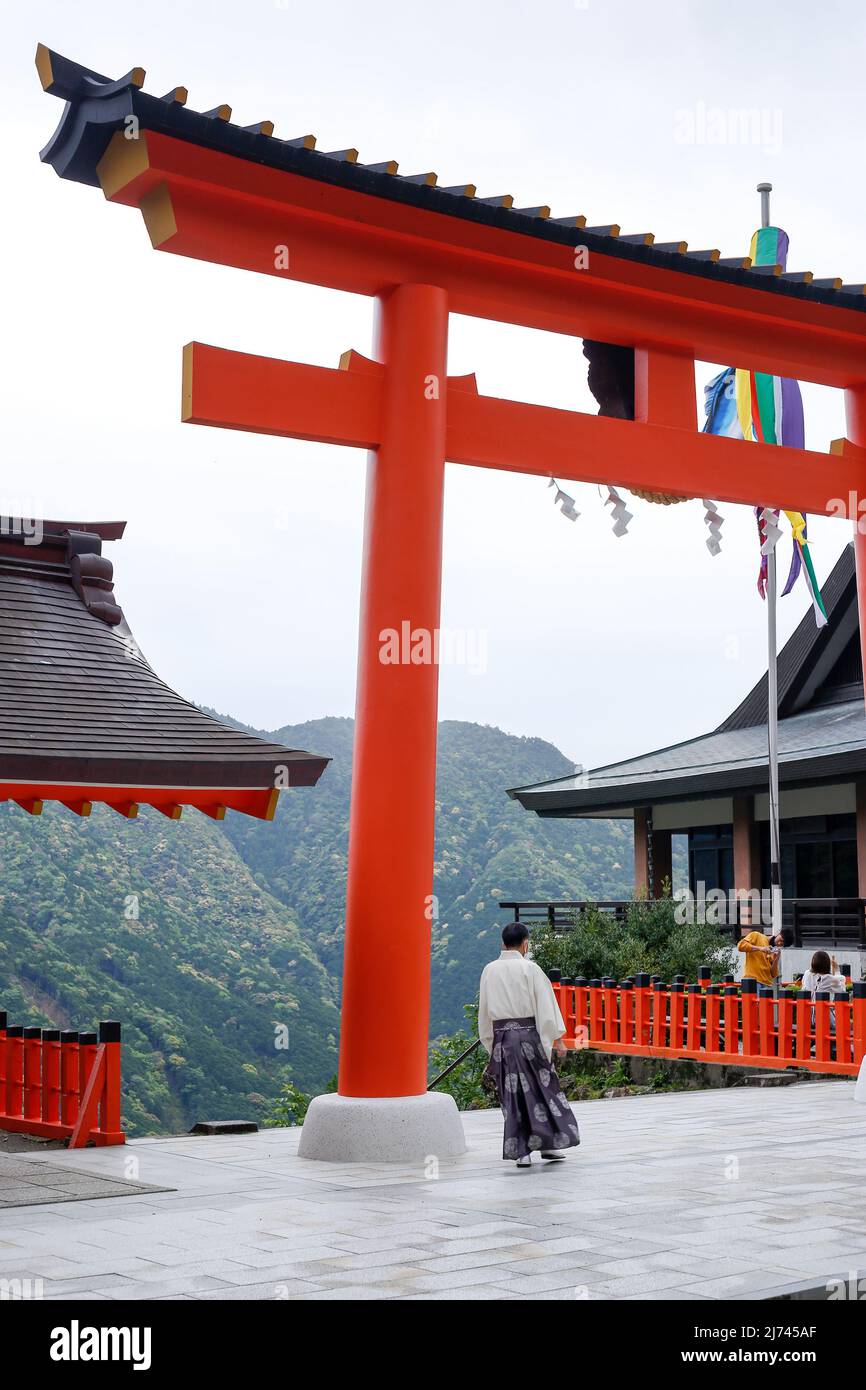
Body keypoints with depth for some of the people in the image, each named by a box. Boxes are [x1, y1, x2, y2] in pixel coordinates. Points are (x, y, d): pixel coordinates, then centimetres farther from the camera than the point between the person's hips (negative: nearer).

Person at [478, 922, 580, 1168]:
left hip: (501, 1037, 4)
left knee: (513, 1094, 7)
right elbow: (546, 1006, -9)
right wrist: (557, 1038, -5)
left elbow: (484, 1011, 11)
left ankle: (520, 1151, 5)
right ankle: (547, 1143, 14)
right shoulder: (530, 968, -7)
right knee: (542, 1088, 11)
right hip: (528, 1035, -3)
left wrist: (491, 1043, 20)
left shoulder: (489, 970, 6)